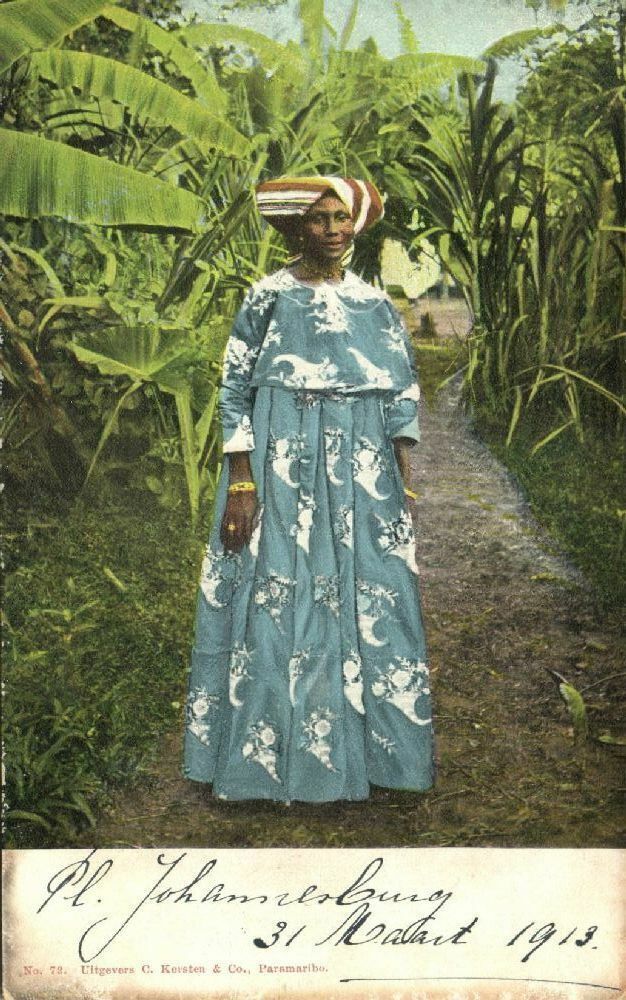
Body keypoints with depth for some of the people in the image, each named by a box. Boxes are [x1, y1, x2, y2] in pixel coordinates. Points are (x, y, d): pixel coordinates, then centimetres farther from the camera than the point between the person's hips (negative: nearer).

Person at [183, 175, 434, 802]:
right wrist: (241, 484, -11)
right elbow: (235, 391, -4)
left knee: (364, 604, 7)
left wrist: (405, 483, 2)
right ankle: (278, 756, 17)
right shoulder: (268, 296, -1)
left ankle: (355, 747, 23)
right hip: (283, 472, -3)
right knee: (277, 604, 2)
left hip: (362, 475, 4)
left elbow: (402, 393, 9)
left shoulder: (374, 302, 9)